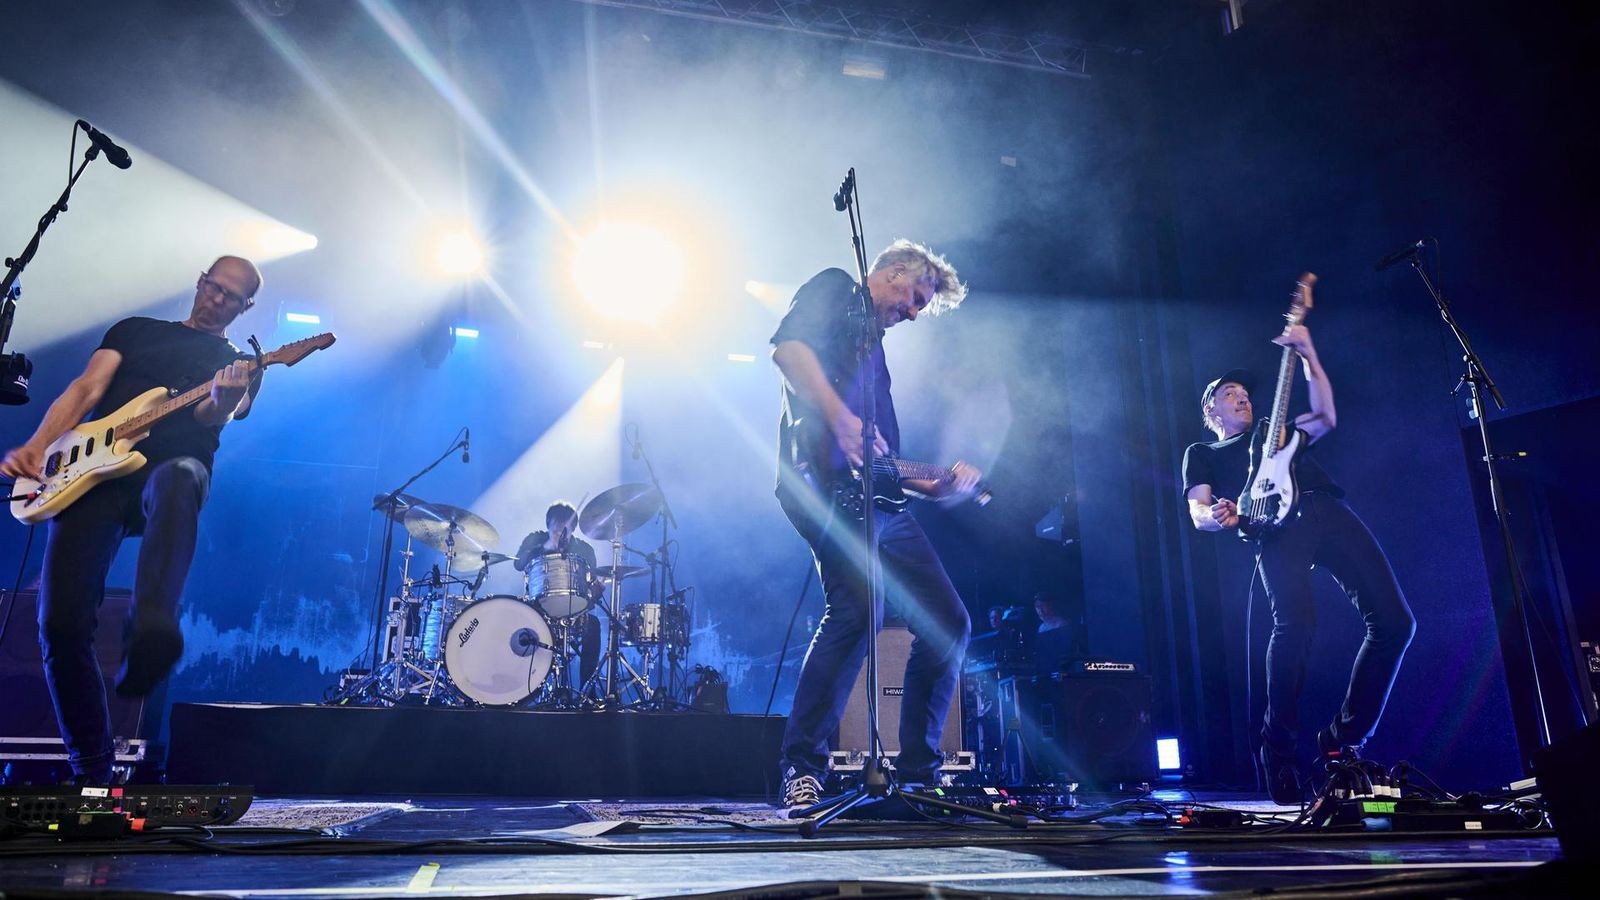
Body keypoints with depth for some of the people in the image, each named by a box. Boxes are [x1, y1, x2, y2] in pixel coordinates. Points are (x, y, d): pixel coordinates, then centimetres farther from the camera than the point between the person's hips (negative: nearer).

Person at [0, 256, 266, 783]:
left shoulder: (239, 364, 18)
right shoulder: (135, 330, 24)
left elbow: (212, 416, -3)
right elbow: (85, 391, 12)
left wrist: (223, 401, -29)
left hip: (168, 468, -2)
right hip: (91, 471, 2)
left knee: (181, 477, -42)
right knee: (61, 625, -11)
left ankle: (151, 630, -61)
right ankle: (92, 772, 3)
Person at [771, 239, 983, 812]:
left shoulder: (874, 345, 34)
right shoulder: (834, 290, 12)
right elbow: (789, 345, -12)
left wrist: (936, 488, 18)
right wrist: (840, 418, -24)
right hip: (824, 480, -9)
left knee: (948, 621, 4)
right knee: (855, 609, -24)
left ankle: (918, 773, 12)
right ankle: (802, 770, -15)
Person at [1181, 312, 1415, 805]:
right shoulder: (1202, 454, 27)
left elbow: (1326, 416, 24)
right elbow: (1198, 511, 11)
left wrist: (1308, 354, 19)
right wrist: (1215, 516, -15)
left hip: (1331, 511, 5)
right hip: (1277, 525, -5)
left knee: (1394, 619, -10)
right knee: (1295, 624, -29)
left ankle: (1343, 736, -1)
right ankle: (1279, 745, -17)